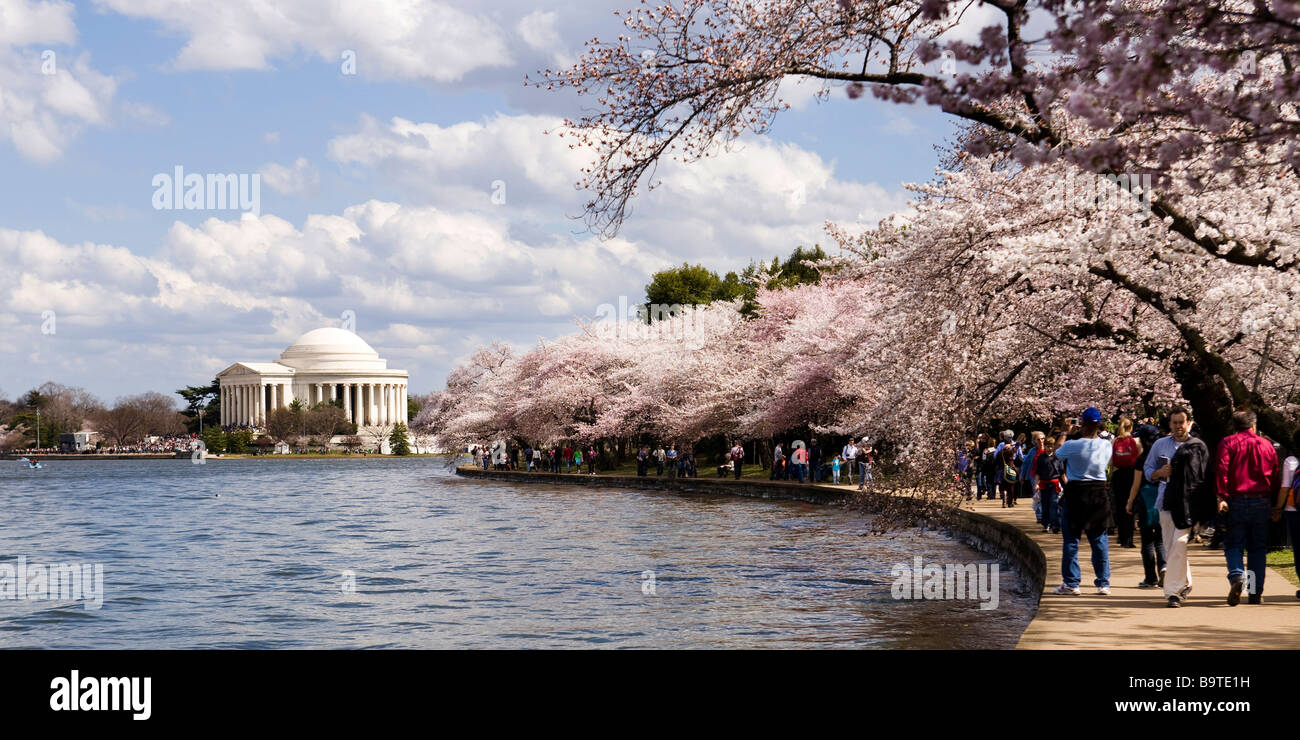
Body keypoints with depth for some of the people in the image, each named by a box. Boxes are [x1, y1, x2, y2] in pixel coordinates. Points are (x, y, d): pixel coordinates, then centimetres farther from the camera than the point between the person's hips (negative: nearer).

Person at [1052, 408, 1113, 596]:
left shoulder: (1072, 445, -15)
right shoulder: (1106, 445, -3)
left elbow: (1057, 455, 5)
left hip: (1076, 493, -4)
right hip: (1100, 492, 4)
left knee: (1071, 540, 4)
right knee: (1099, 539, 11)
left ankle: (1071, 583, 5)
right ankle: (1103, 583, 12)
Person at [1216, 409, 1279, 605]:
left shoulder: (1228, 443, 2)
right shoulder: (1267, 445, 11)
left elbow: (1222, 469, -12)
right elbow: (1275, 477, 11)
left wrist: (1221, 496, -16)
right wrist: (1274, 504, 17)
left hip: (1236, 501, -2)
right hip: (1262, 501, 2)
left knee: (1234, 544, 3)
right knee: (1258, 548, 9)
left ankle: (1237, 576, -24)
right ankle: (1256, 592, 7)